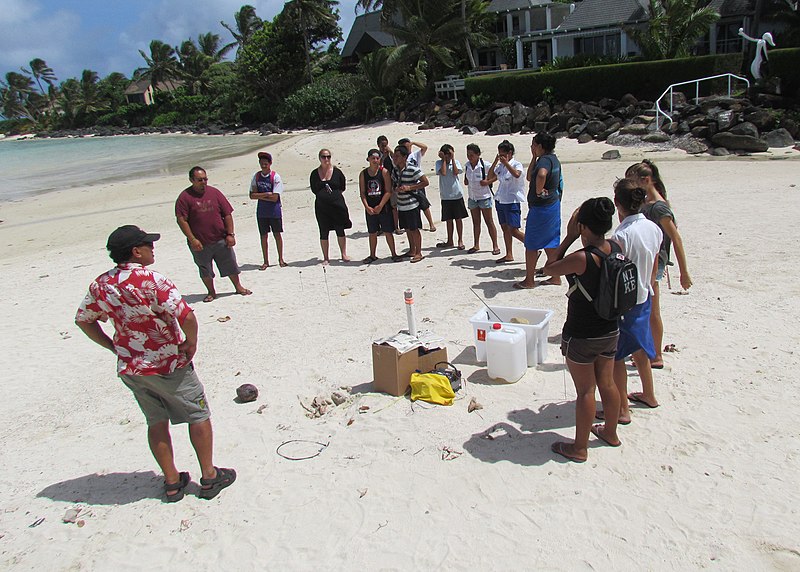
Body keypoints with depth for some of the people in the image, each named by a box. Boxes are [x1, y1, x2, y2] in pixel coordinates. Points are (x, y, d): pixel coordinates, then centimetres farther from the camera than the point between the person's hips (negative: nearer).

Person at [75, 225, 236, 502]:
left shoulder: (100, 284, -1)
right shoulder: (151, 280, -23)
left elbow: (83, 320, 12)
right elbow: (186, 316, -30)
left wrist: (113, 346, 16)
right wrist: (190, 343, -12)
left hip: (129, 368, 6)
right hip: (168, 365, -6)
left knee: (156, 422, 19)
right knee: (199, 416, 11)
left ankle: (172, 482, 26)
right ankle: (209, 477, 20)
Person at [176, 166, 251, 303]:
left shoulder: (214, 193, 3)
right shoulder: (185, 197, -6)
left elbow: (227, 214, 4)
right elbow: (181, 220, -9)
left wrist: (230, 234, -2)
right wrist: (192, 239, -14)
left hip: (221, 240, 2)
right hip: (200, 243, -2)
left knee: (230, 265, 10)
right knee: (205, 270, 11)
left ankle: (238, 287, 28)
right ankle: (211, 292, 28)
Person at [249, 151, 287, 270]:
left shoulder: (275, 177, -9)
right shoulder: (256, 176, 2)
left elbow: (274, 198, -15)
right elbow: (252, 195, -3)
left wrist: (259, 195, -10)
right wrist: (266, 194, -15)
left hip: (274, 211, -3)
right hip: (261, 211, 3)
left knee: (277, 234, 6)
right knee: (264, 236, 7)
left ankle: (280, 259, 20)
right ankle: (266, 261, 17)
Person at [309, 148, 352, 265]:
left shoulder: (337, 172, 2)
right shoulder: (315, 174, 2)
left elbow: (343, 187, 9)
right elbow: (314, 190, 5)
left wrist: (334, 194, 5)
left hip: (337, 204, 0)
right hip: (321, 206, 1)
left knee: (340, 230, 6)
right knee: (324, 232, 5)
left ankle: (344, 254, 20)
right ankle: (325, 258, 15)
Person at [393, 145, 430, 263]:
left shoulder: (412, 169, -13)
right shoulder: (395, 170, 8)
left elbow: (425, 182, -13)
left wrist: (409, 188, -18)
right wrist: (396, 189, -5)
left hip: (412, 204, -7)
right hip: (401, 205, 7)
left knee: (414, 229, -1)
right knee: (407, 229, 14)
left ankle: (418, 253, 7)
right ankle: (412, 251, 26)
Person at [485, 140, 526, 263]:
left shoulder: (517, 164, -10)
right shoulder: (500, 165, 10)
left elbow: (516, 174, -31)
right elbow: (490, 176, 8)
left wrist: (506, 163, -25)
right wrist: (495, 162, -1)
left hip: (512, 202, -7)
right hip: (500, 201, 7)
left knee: (513, 231, -10)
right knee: (505, 228, 11)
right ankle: (509, 255, 19)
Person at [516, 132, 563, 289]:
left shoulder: (545, 160, -18)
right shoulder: (553, 159, 12)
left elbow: (541, 175, -43)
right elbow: (529, 177, 17)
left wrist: (538, 191, -27)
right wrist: (534, 158, 10)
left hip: (540, 207, -10)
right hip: (553, 204, 10)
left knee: (531, 244, 1)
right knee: (551, 243, 15)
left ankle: (529, 280, 9)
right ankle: (555, 277, 22)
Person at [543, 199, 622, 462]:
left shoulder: (581, 258, -27)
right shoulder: (616, 248, -7)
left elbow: (549, 268, -11)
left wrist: (569, 237, -10)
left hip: (581, 336, -7)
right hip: (610, 331, 7)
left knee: (585, 391, 7)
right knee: (607, 384, 22)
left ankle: (579, 448, 23)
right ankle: (610, 432, 43)